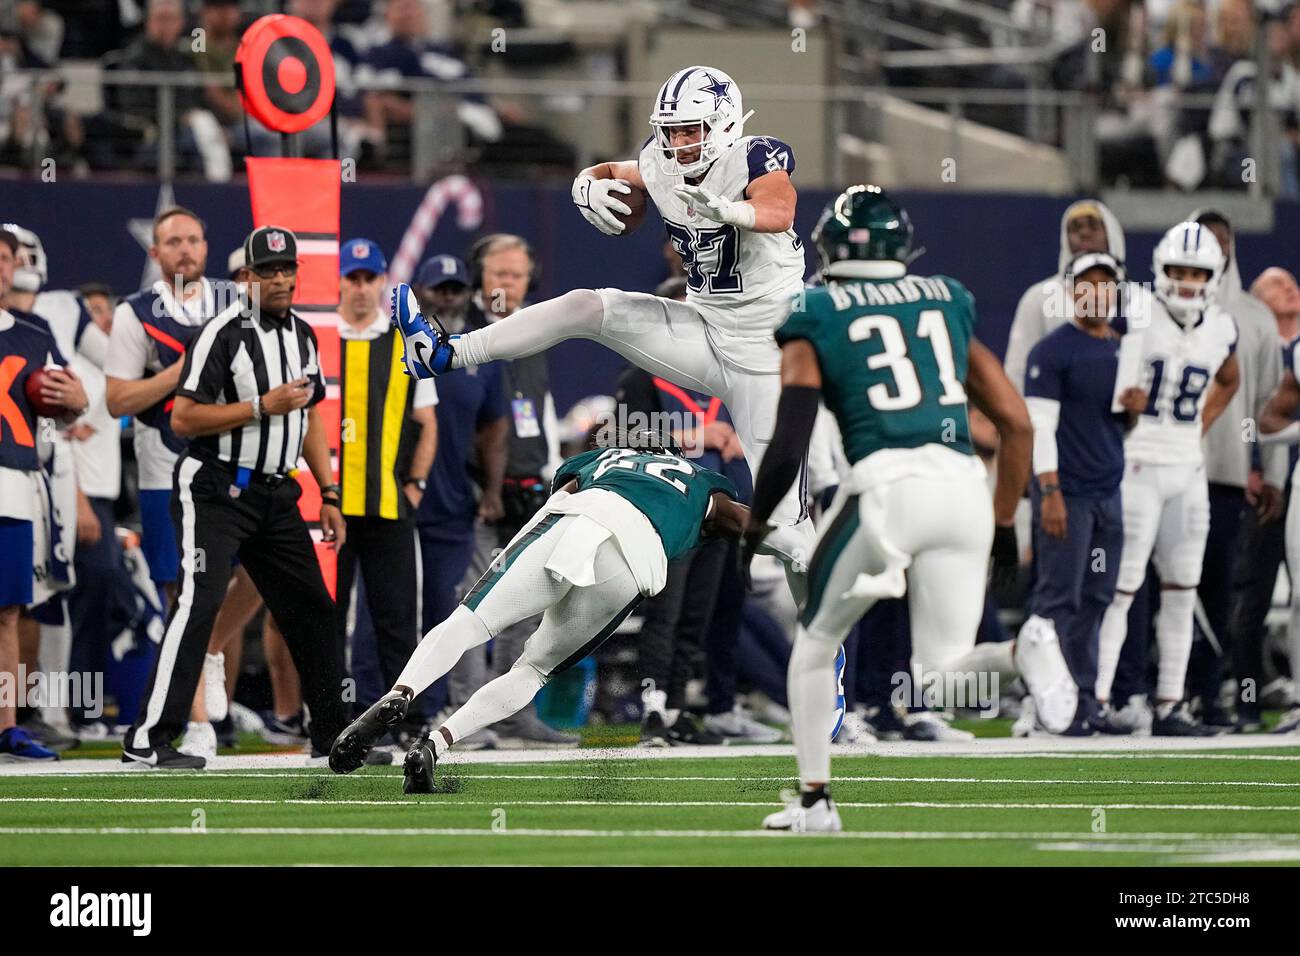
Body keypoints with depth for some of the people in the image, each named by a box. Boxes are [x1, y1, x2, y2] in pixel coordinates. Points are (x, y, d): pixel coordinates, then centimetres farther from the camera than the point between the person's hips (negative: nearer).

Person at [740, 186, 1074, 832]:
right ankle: (1022, 651, -22)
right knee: (938, 674, 9)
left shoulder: (814, 323, 9)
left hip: (886, 485, -3)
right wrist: (1003, 525, 28)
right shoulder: (947, 303, 22)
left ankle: (814, 798, 19)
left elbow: (787, 449, 1)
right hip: (965, 486, 3)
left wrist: (754, 527, 17)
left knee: (816, 641, 22)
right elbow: (1017, 425, 19)